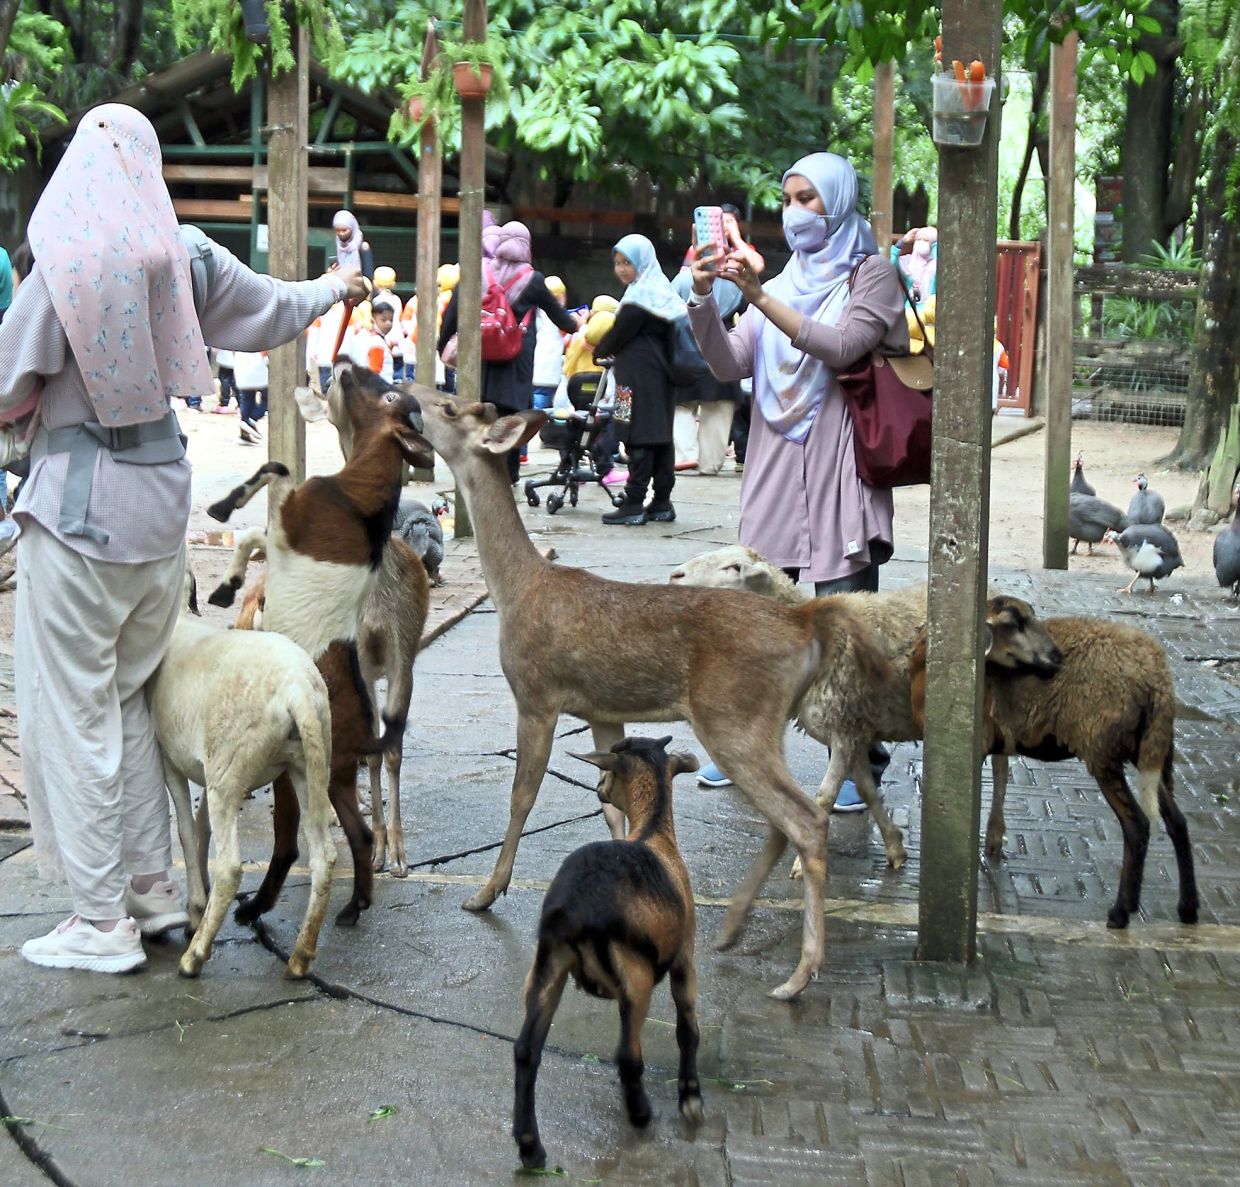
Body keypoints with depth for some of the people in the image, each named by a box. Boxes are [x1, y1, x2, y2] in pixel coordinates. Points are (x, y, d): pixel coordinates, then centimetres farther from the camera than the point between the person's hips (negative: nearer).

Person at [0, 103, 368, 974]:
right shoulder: (185, 255, 2)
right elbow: (276, 310, 20)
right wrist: (337, 288, 40)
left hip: (76, 499, -6)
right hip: (161, 494, 6)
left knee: (74, 706, 0)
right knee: (130, 695, 18)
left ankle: (103, 921, 3)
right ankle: (153, 887, 22)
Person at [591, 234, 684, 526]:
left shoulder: (639, 296, -14)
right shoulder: (662, 291, 15)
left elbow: (619, 333, -11)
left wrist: (598, 351, 8)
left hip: (639, 379, -9)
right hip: (660, 376, 9)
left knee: (639, 439, -8)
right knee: (661, 437, 9)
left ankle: (634, 505, -8)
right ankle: (662, 502, 12)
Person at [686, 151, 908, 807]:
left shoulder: (871, 275, 1)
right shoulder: (786, 279, 16)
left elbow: (839, 346, -17)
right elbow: (731, 365, 7)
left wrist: (759, 296, -23)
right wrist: (704, 300, -8)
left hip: (838, 470, -5)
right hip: (775, 470, 5)